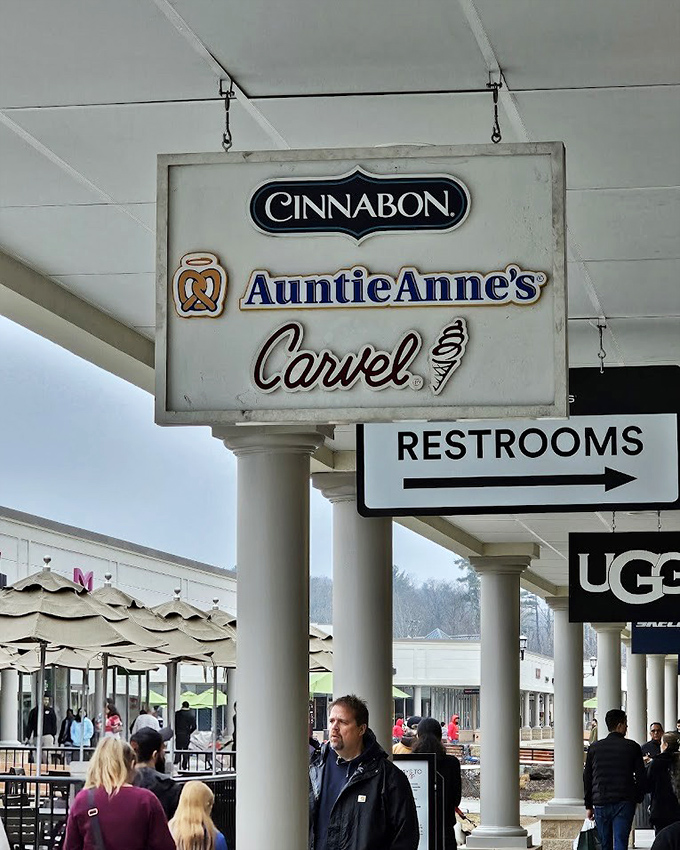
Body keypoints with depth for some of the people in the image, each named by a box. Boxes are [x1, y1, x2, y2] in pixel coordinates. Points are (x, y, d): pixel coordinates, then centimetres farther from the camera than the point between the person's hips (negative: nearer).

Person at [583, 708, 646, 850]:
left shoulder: (595, 748, 5)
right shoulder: (632, 747, -2)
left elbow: (587, 778, 8)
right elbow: (641, 776, -1)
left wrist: (589, 806, 14)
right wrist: (638, 799, 12)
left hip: (600, 803, 2)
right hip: (624, 803, -2)